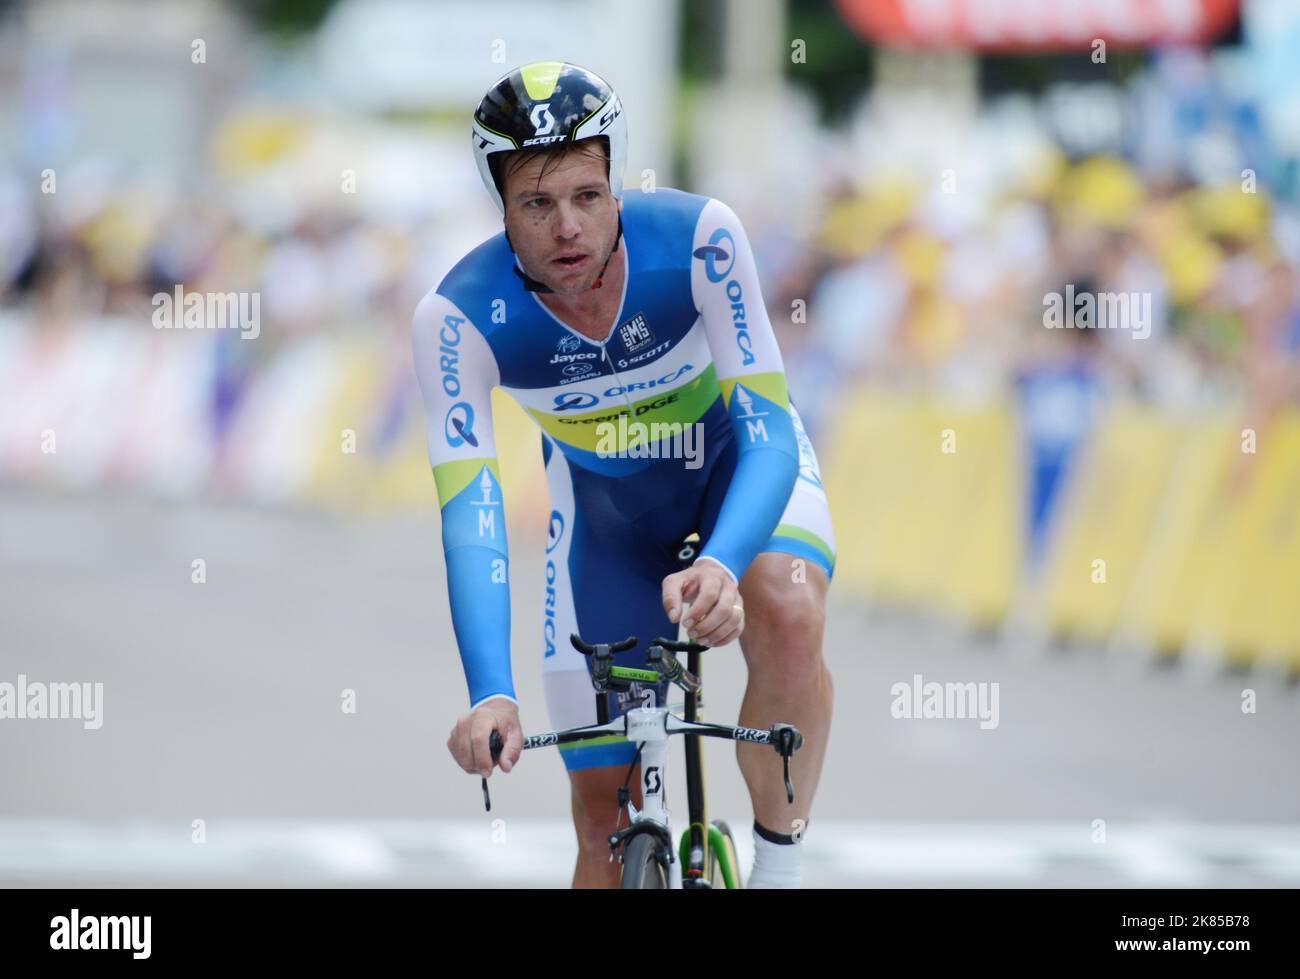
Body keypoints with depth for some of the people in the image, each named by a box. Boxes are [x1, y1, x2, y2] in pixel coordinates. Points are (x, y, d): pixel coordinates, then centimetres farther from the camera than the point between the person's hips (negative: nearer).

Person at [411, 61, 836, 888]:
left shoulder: (698, 238, -32)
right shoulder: (459, 317, -30)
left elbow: (769, 437, -33)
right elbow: (470, 519, -35)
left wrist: (720, 566, -53)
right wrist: (492, 696, -50)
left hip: (732, 456, -1)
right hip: (604, 498, 1)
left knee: (788, 617, -35)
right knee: (605, 820, -1)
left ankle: (779, 869, -15)